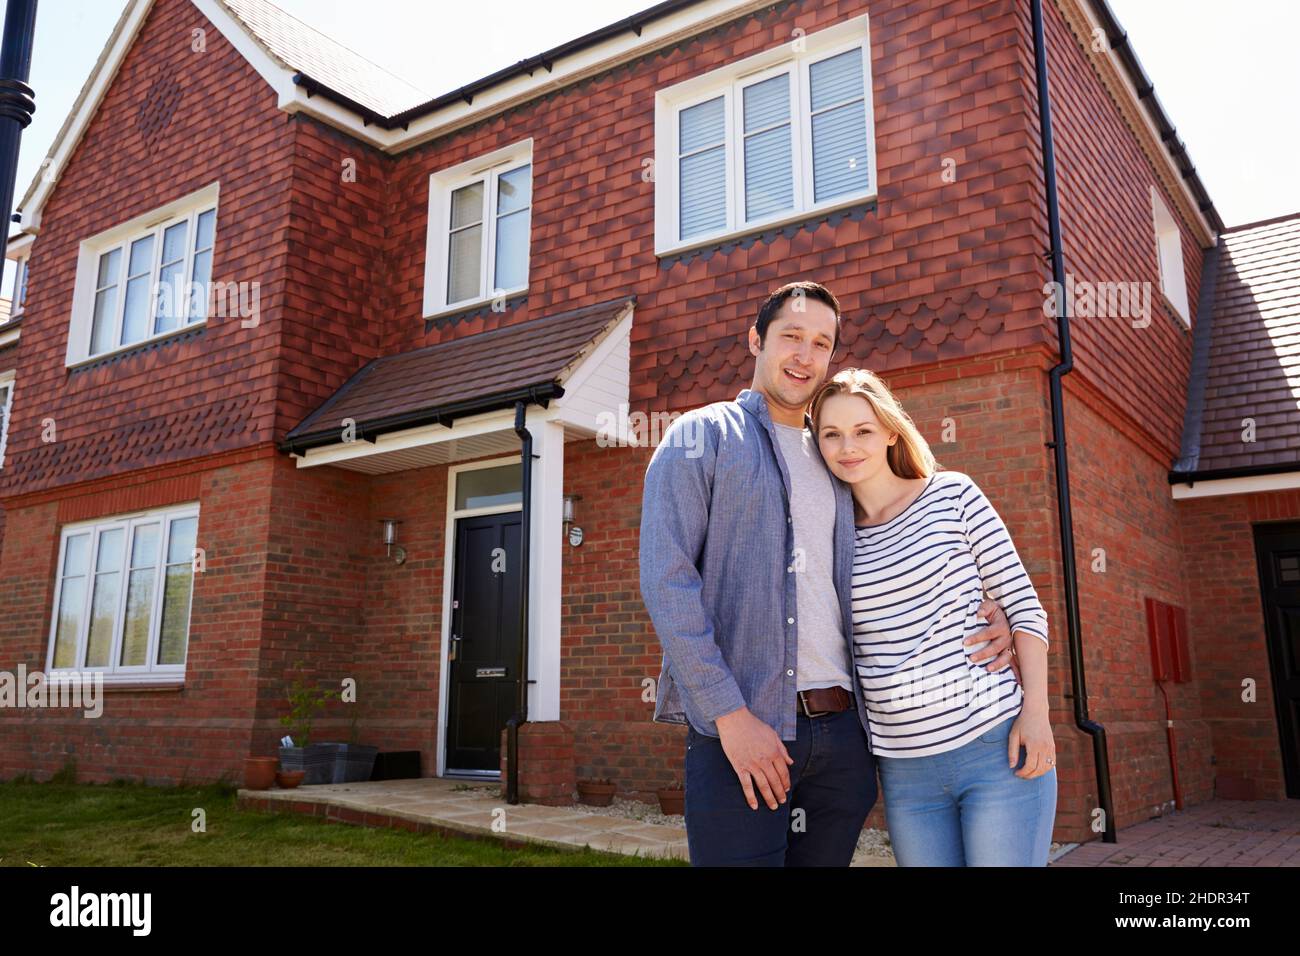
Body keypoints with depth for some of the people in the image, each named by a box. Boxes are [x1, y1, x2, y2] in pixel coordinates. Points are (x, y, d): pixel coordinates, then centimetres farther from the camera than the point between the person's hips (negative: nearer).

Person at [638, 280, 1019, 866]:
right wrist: (730, 714, -16)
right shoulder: (701, 436, 3)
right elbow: (667, 581, -8)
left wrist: (985, 617, 3)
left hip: (845, 732, 5)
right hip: (739, 731, -5)